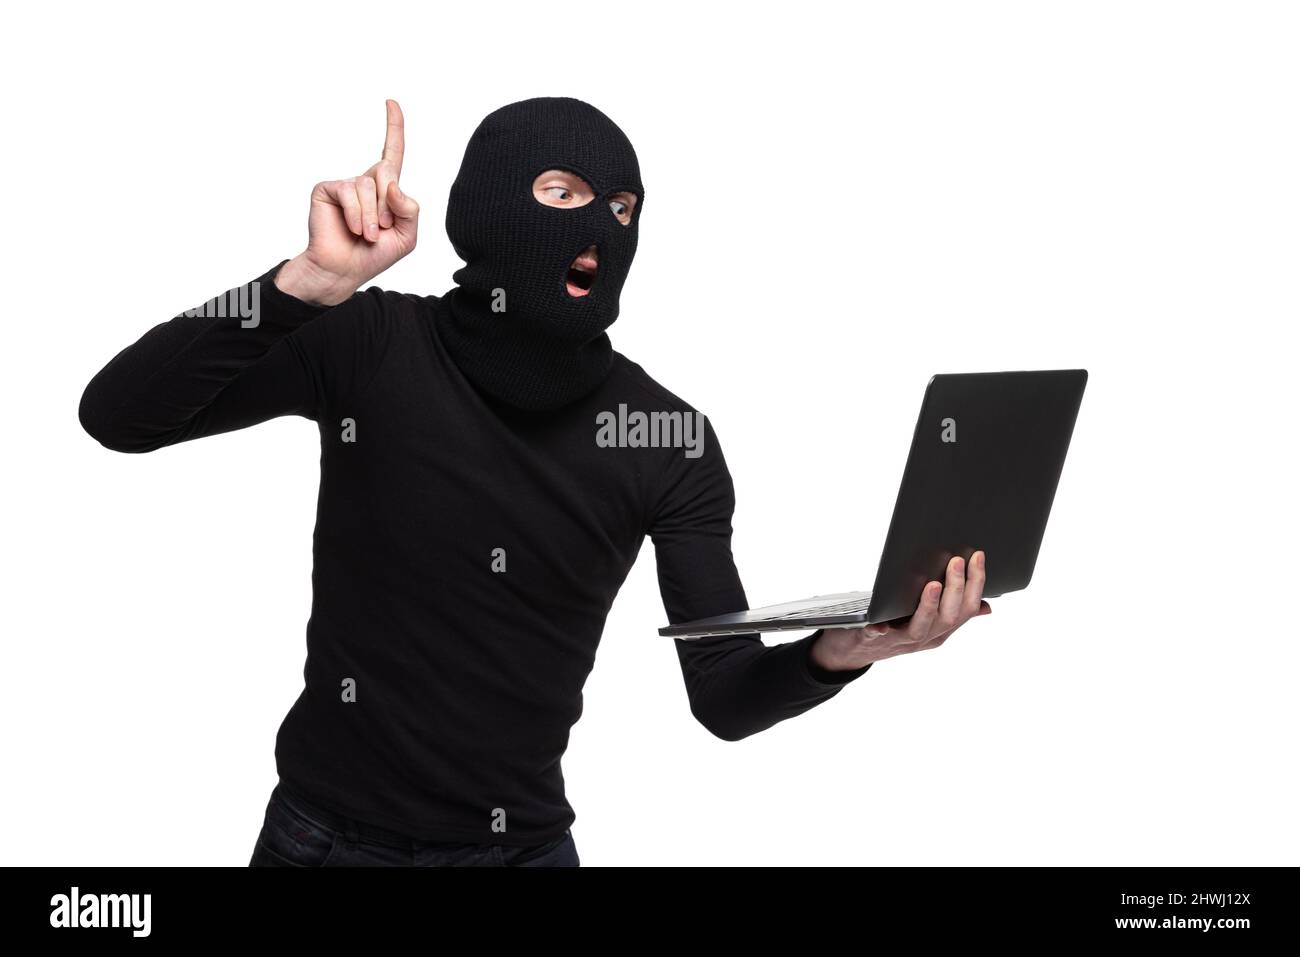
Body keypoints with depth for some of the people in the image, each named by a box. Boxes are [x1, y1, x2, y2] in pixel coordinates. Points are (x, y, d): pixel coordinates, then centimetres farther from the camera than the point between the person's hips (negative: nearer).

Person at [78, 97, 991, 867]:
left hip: (519, 842, 1)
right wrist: (311, 283, -31)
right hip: (327, 831, -1)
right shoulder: (371, 343, -11)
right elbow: (118, 416, -18)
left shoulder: (668, 437, -9)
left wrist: (835, 653, -33)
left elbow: (725, 695, -11)